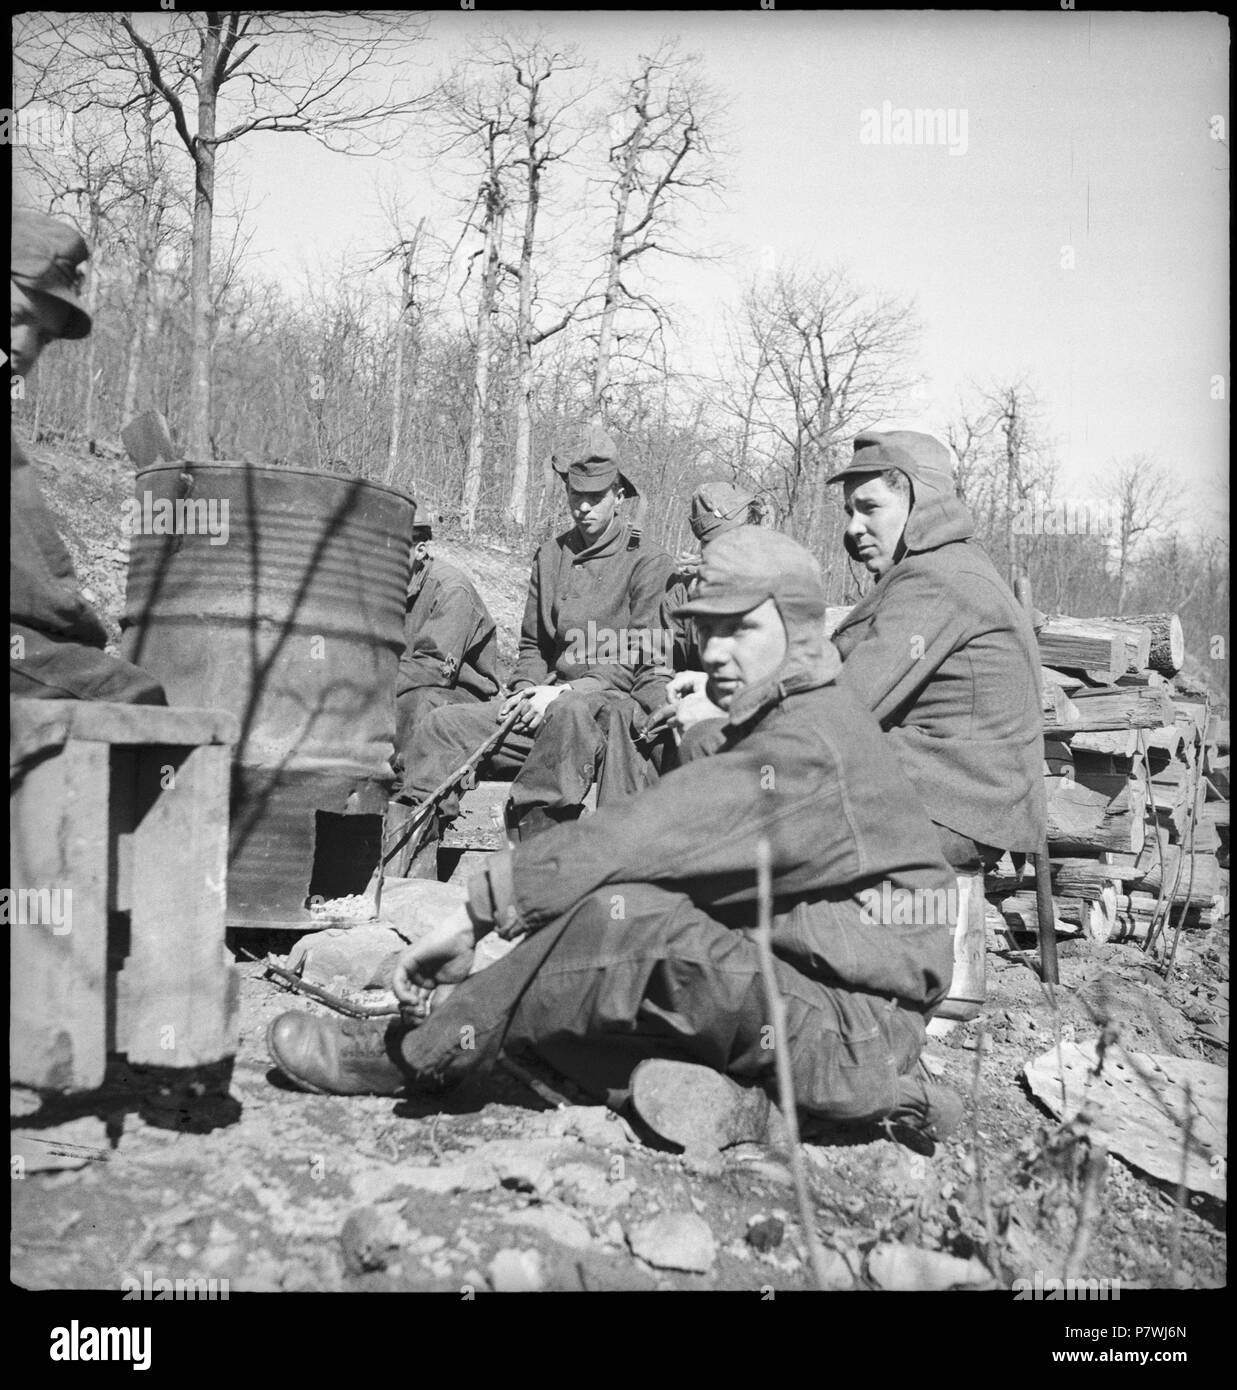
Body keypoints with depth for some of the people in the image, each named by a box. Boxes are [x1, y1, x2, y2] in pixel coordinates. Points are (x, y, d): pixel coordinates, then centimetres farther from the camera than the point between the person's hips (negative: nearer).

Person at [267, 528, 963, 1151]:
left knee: (624, 912, -29)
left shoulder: (809, 743, -19)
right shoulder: (762, 731, 15)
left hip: (858, 1025, -9)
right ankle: (716, 1089, -14)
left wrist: (477, 912, -26)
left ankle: (416, 1055, -13)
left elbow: (640, 837, -28)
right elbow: (647, 843, 7)